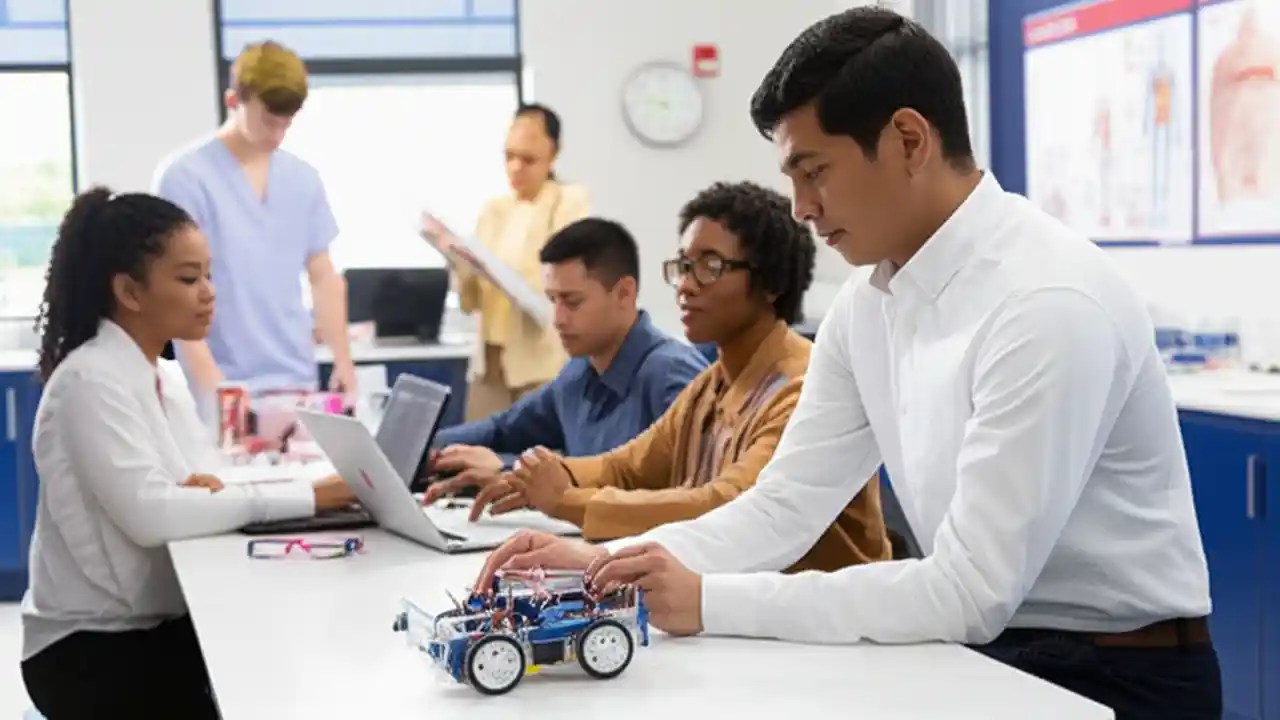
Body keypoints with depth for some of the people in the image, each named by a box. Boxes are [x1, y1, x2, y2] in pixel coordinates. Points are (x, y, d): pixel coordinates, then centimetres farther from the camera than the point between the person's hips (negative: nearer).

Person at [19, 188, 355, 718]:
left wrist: (212, 489, -17)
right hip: (92, 647, -7)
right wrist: (305, 497, -27)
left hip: (164, 624, 7)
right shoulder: (91, 380, -17)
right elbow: (149, 514, -28)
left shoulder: (166, 382, 10)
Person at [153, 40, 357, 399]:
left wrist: (344, 362, 7)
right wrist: (210, 382, -16)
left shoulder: (304, 179, 9)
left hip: (299, 380, 5)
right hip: (226, 388, -4)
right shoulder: (184, 178, -6)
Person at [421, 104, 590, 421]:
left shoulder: (571, 203, 0)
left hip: (543, 366, -5)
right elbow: (470, 301, 12)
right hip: (489, 364, 5)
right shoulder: (493, 210, 14)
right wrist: (459, 262, -8)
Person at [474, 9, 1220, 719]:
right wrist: (605, 562, -10)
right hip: (984, 651, 6)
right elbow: (786, 506, 4)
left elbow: (971, 592, -25)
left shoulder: (1048, 304, -24)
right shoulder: (868, 303, 1)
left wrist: (711, 602, -24)